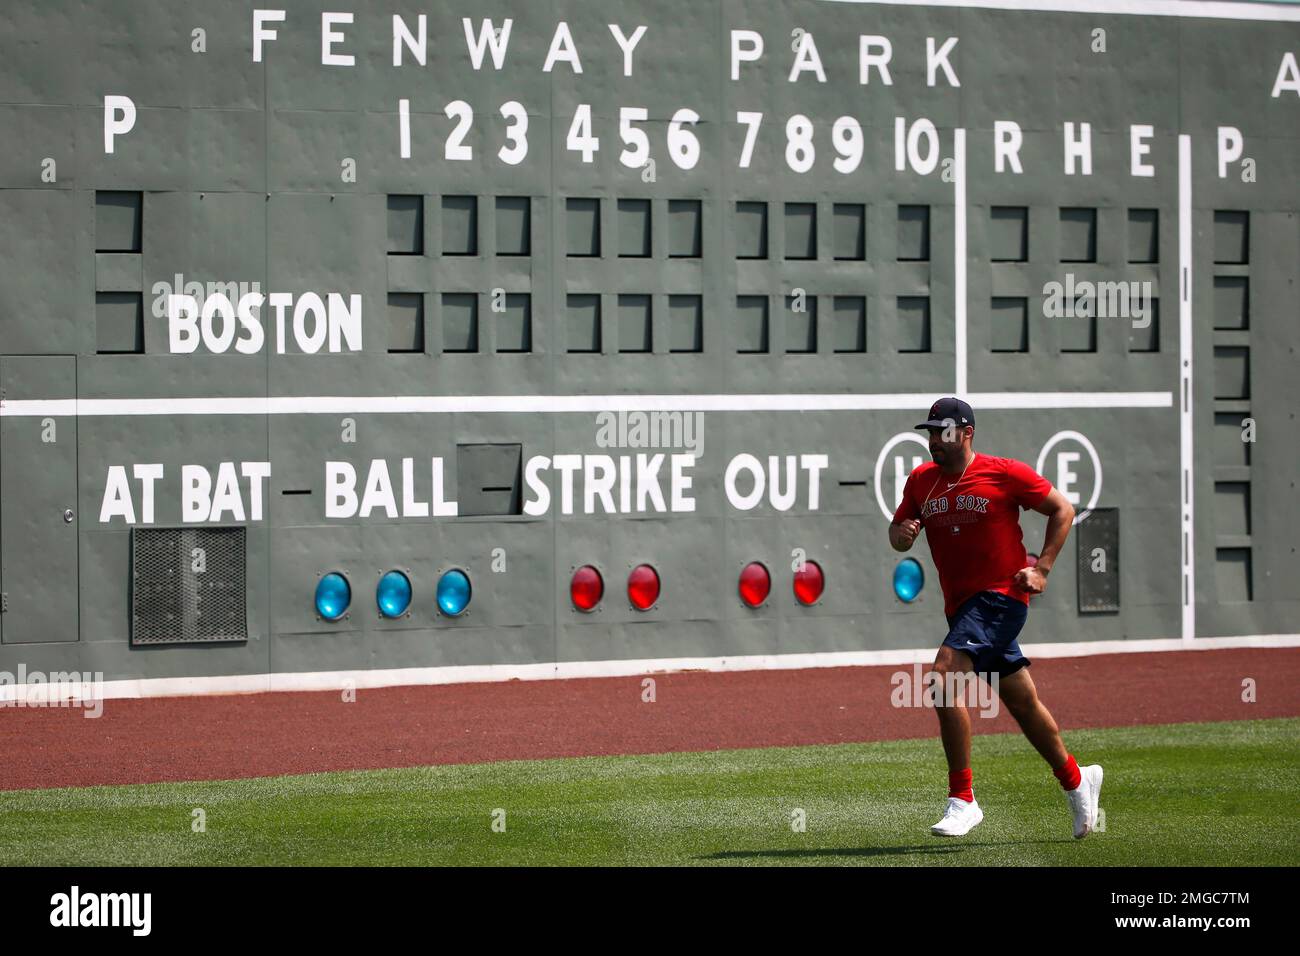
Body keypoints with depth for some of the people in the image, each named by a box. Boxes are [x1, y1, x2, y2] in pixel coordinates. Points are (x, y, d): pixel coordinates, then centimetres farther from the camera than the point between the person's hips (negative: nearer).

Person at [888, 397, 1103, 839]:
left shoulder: (1005, 473, -8)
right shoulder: (922, 480, 8)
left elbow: (1063, 509, 0)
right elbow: (898, 533, 17)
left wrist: (1041, 569, -8)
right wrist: (901, 534, -8)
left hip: (1001, 596, -7)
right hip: (961, 605, 7)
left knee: (944, 676, -25)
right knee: (1022, 702, 15)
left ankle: (962, 800, -23)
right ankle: (1076, 780, 36)